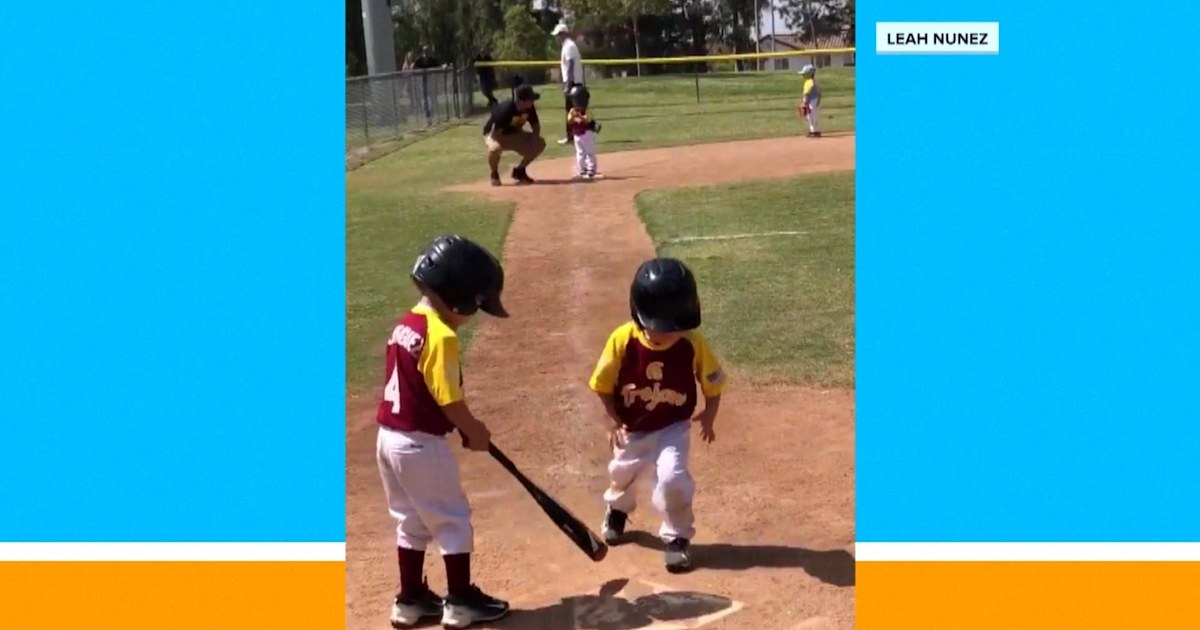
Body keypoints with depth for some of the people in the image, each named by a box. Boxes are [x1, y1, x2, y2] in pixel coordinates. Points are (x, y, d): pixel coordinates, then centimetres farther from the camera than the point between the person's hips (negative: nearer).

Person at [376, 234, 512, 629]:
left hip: (390, 437, 9)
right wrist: (473, 430, -1)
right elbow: (449, 400, -19)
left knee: (411, 520, 20)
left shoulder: (405, 325, 7)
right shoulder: (441, 336, -20)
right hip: (420, 443, -8)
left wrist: (464, 427, 10)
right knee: (453, 520, 7)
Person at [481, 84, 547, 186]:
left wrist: (533, 139, -20)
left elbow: (535, 126, -2)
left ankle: (519, 171, 10)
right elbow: (495, 132, -31)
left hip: (514, 134, 6)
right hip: (494, 134, -6)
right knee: (495, 147, -40)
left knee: (540, 144, -9)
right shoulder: (506, 109, -34)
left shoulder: (529, 108, -16)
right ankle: (494, 175, -9)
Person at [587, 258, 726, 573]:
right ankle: (617, 510, 60)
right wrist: (613, 420, -15)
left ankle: (677, 538, 4)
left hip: (673, 428, -2)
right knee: (622, 473, 24)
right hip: (631, 429, 2)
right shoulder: (622, 340, -25)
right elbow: (603, 384, -11)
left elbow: (713, 382, -7)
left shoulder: (693, 344, -23)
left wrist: (709, 415, -14)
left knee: (672, 477, -22)